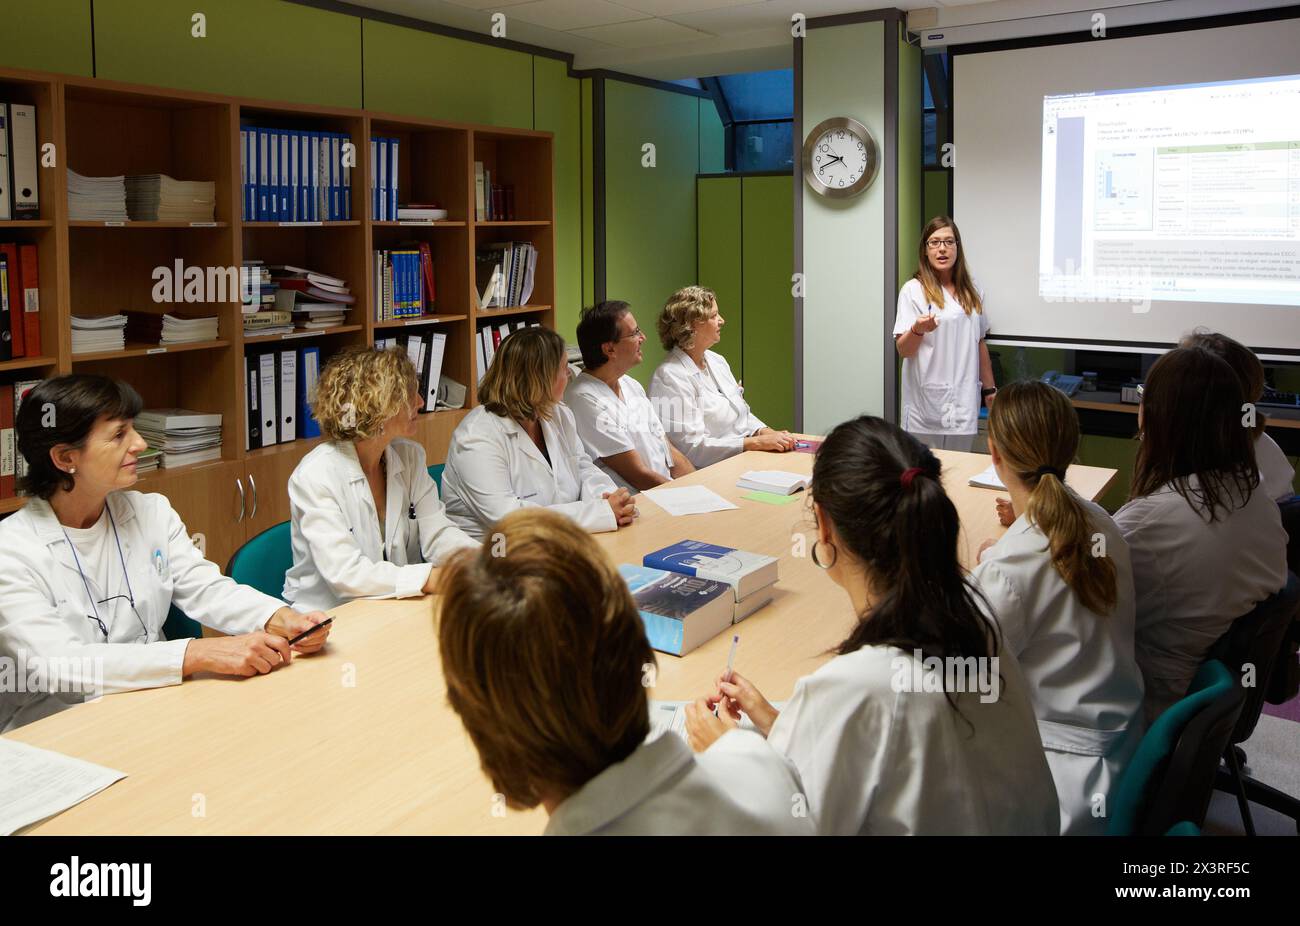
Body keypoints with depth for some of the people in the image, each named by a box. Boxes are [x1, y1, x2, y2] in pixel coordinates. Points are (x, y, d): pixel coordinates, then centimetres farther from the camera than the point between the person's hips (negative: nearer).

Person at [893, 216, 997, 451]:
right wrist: (918, 330, -27)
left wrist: (990, 389, 17)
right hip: (927, 401, -4)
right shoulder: (913, 290, -3)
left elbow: (979, 344, 19)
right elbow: (902, 350, -7)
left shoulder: (972, 293, 12)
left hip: (964, 402, 4)